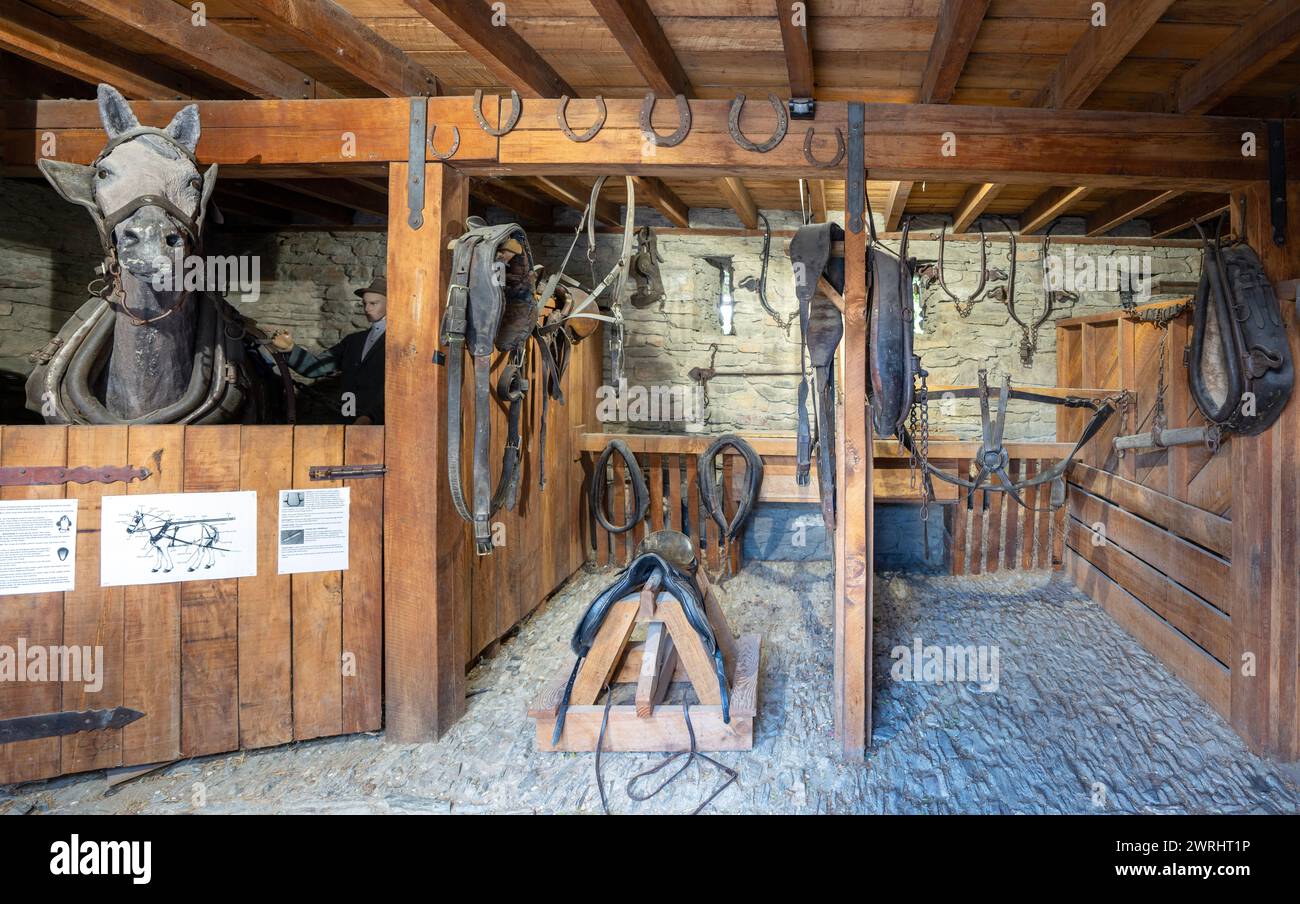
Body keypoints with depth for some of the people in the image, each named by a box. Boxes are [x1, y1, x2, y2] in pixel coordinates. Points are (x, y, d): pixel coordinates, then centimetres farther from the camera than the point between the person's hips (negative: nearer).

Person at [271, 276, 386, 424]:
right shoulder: (353, 341, 20)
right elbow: (317, 366, 10)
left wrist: (369, 417, -25)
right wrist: (290, 348, -6)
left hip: (380, 422, -5)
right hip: (350, 422, 5)